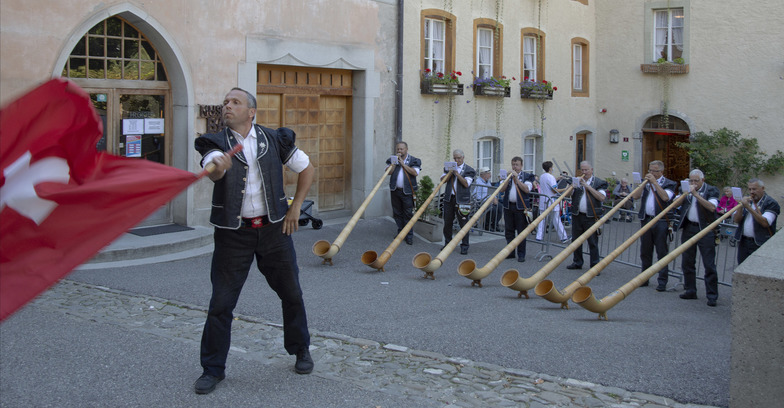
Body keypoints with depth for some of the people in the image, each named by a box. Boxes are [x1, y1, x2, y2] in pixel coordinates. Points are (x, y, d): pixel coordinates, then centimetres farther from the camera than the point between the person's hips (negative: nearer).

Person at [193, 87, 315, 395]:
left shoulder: (274, 140, 0)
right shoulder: (216, 142, -4)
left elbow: (307, 169, 12)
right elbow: (214, 170, -27)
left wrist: (296, 207, 4)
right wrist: (218, 167, -51)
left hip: (274, 228, 2)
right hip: (233, 233, -1)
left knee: (291, 294, 11)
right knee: (221, 303, -1)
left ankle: (301, 350, 33)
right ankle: (213, 369, 12)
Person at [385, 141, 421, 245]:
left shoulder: (413, 161, 3)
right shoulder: (392, 159, 11)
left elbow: (415, 173, -13)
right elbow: (388, 171, -1)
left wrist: (403, 163, -12)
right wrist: (395, 162, -11)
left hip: (407, 191, -3)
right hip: (395, 190, 3)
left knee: (408, 214, -4)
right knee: (397, 213, 9)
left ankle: (409, 236, 2)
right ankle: (400, 232, 21)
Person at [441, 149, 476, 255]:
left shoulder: (468, 170, 3)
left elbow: (466, 184, -10)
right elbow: (442, 179, 3)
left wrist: (457, 173, -17)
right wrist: (450, 172, -11)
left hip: (462, 200, -3)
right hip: (449, 198, 3)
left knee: (463, 224, -2)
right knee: (447, 223, 7)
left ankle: (464, 247, 5)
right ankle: (447, 243, 21)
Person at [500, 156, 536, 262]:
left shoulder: (527, 176, 4)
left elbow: (527, 189, -11)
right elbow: (502, 189, 3)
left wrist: (516, 178, -12)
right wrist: (508, 178, -9)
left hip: (521, 207, -3)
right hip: (508, 206, 4)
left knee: (521, 231, -2)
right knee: (509, 231, 7)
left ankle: (521, 254, 3)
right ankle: (510, 252, 16)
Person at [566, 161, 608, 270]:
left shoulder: (599, 182, 2)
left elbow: (602, 197, -13)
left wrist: (587, 186, -15)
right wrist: (572, 187, -17)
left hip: (591, 217, -4)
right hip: (577, 215, 4)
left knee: (593, 242, -3)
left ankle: (595, 265, 2)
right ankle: (577, 262, 24)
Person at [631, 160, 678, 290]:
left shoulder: (669, 184, 1)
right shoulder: (646, 183, 15)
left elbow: (665, 197, -17)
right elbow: (635, 196, 4)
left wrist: (654, 182, -14)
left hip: (661, 222, -5)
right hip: (646, 220, 5)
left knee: (662, 252, -3)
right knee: (645, 251, 10)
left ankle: (662, 282, 0)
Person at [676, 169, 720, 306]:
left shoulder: (711, 191, -4)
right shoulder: (687, 189, 11)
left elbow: (712, 207, -20)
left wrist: (696, 194, -22)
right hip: (688, 228, 5)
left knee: (709, 264, -4)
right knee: (687, 262, 10)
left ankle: (712, 296, 0)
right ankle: (690, 290, 22)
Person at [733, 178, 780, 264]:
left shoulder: (771, 203, -7)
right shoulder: (747, 200, 12)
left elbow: (765, 223, -23)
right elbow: (736, 220, 3)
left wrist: (749, 208, -25)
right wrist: (741, 206, -14)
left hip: (761, 245, -6)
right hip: (743, 242, 6)